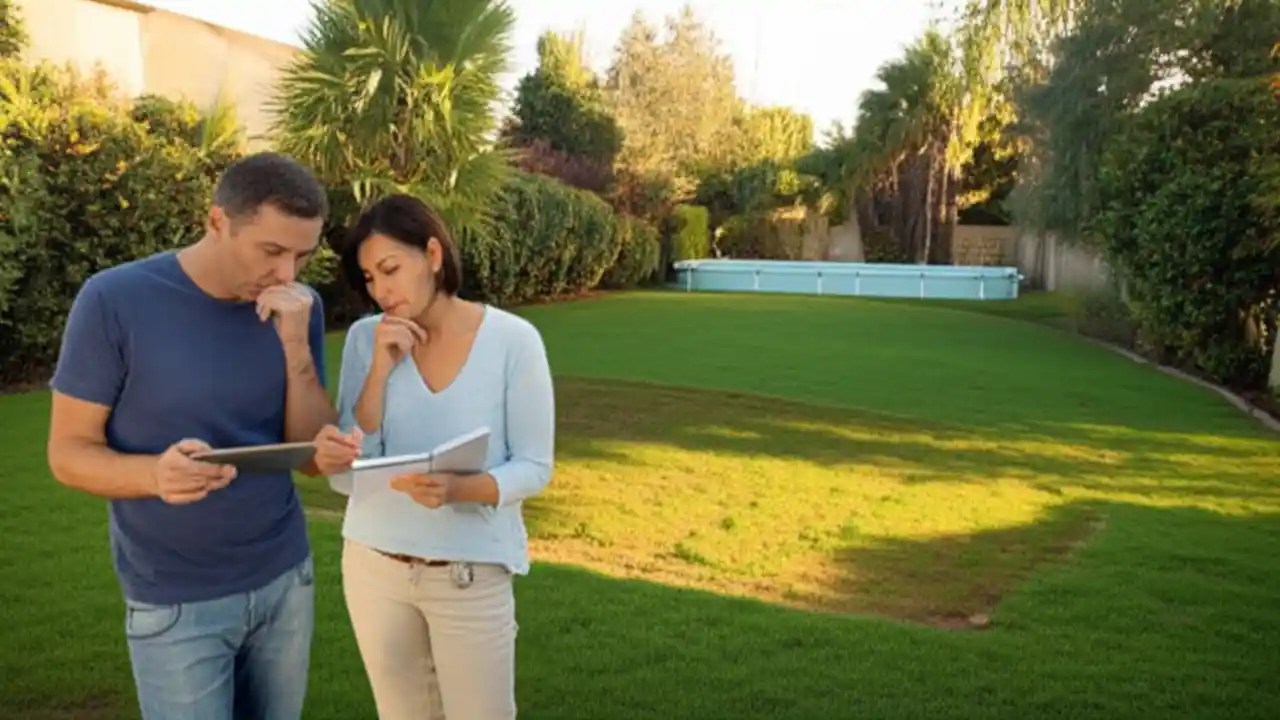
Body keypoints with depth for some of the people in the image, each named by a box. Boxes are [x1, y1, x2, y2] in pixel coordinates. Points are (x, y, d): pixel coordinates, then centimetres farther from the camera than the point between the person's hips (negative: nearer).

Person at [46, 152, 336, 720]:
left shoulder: (298, 308, -3)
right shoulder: (114, 300, -15)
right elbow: (68, 452, -10)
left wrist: (296, 348, -18)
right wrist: (155, 473, -31)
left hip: (286, 579, 4)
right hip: (176, 601, -3)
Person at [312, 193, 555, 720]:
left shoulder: (513, 340, -13)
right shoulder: (365, 338, -5)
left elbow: (533, 467, -10)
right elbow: (349, 474, -8)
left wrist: (457, 488, -29)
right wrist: (381, 368, -18)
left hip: (473, 574, -3)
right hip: (374, 566, 3)